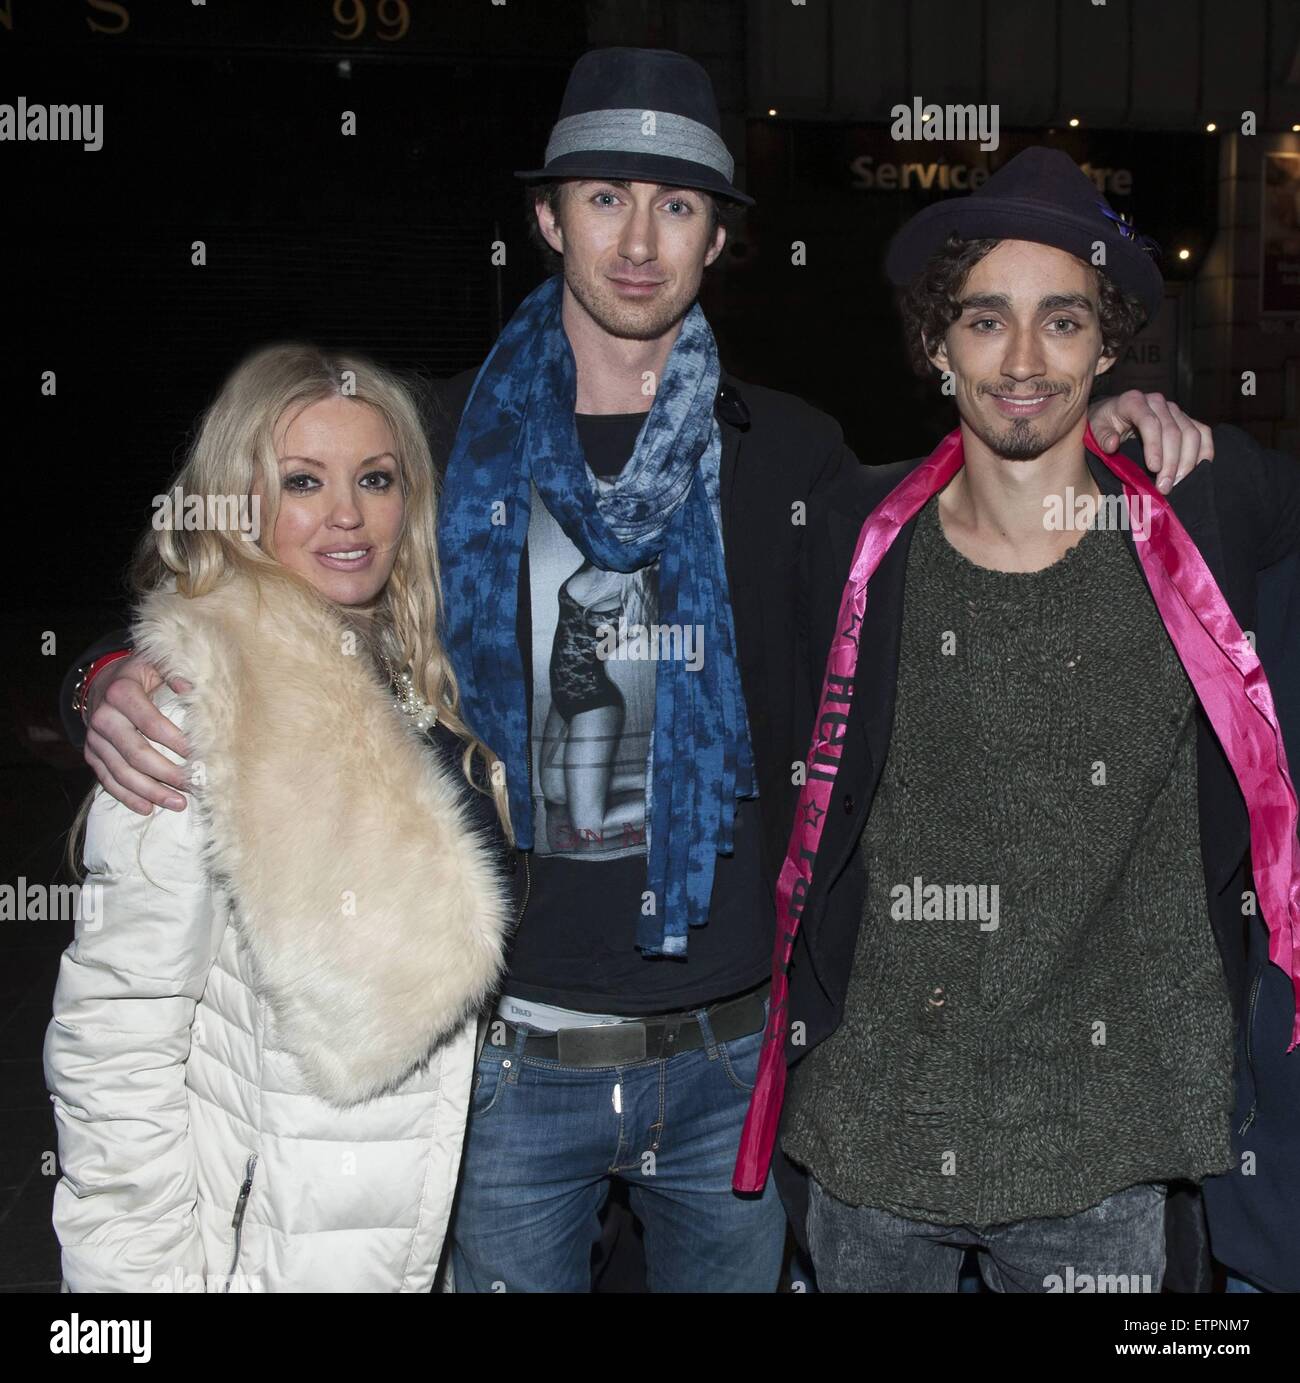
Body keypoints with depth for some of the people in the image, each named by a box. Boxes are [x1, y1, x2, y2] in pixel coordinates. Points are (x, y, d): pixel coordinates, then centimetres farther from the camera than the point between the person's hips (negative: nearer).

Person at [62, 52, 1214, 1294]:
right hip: (510, 1054, -1)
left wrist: (1101, 447, -3)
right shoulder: (437, 440, -1)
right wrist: (123, 684, -16)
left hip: (735, 1054, 1)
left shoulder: (795, 453, 2)